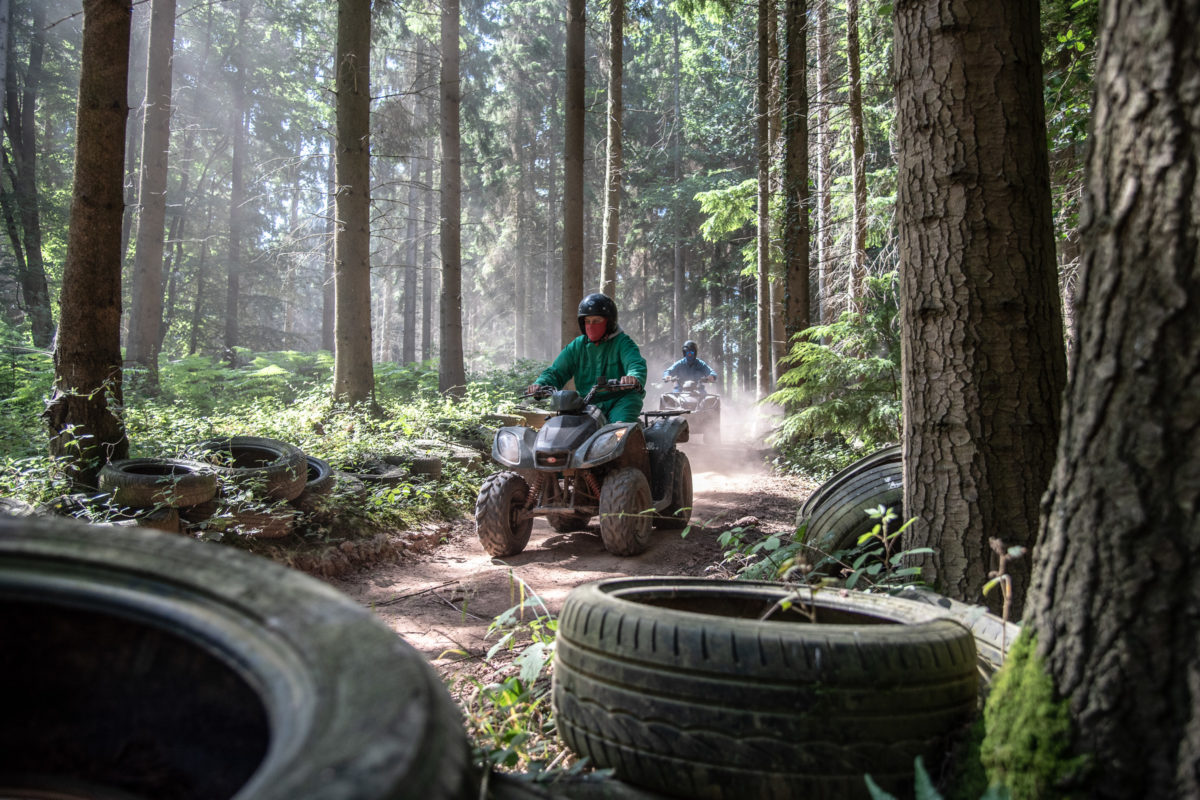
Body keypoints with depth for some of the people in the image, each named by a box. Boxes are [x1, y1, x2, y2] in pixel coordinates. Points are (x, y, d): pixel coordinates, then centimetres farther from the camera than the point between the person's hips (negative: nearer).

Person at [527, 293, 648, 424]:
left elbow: (637, 364, -18)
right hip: (587, 405, 4)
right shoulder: (577, 345, 13)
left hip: (619, 402, -4)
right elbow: (556, 371, 11)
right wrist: (540, 384, -12)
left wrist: (634, 378, -44)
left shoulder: (622, 342, 0)